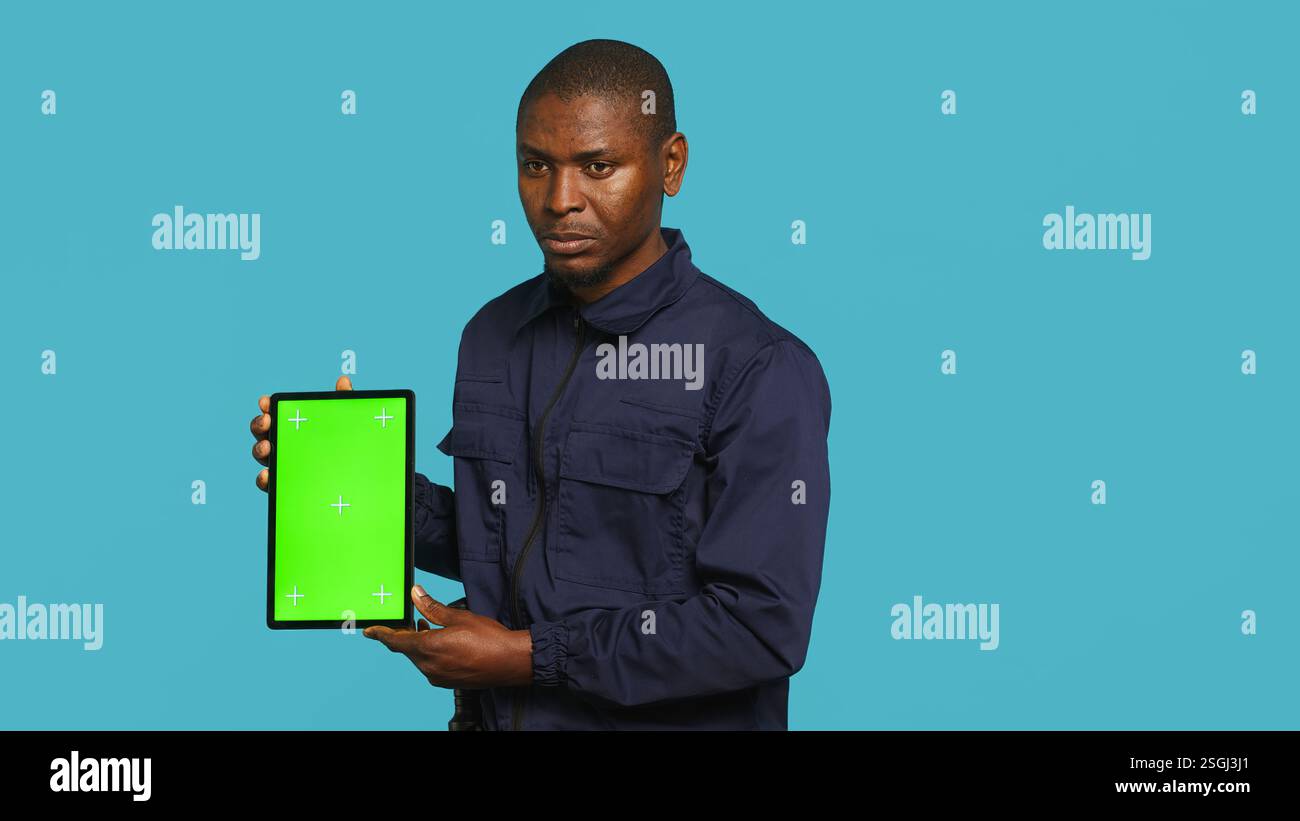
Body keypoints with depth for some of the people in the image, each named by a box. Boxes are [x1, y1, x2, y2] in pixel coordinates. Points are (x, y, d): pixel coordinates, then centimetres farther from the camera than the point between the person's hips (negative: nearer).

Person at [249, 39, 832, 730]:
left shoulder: (759, 369, -16)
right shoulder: (493, 335, 3)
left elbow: (764, 626, -20)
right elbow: (489, 548, 11)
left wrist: (530, 657, -17)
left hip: (672, 719, -5)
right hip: (502, 716, 5)